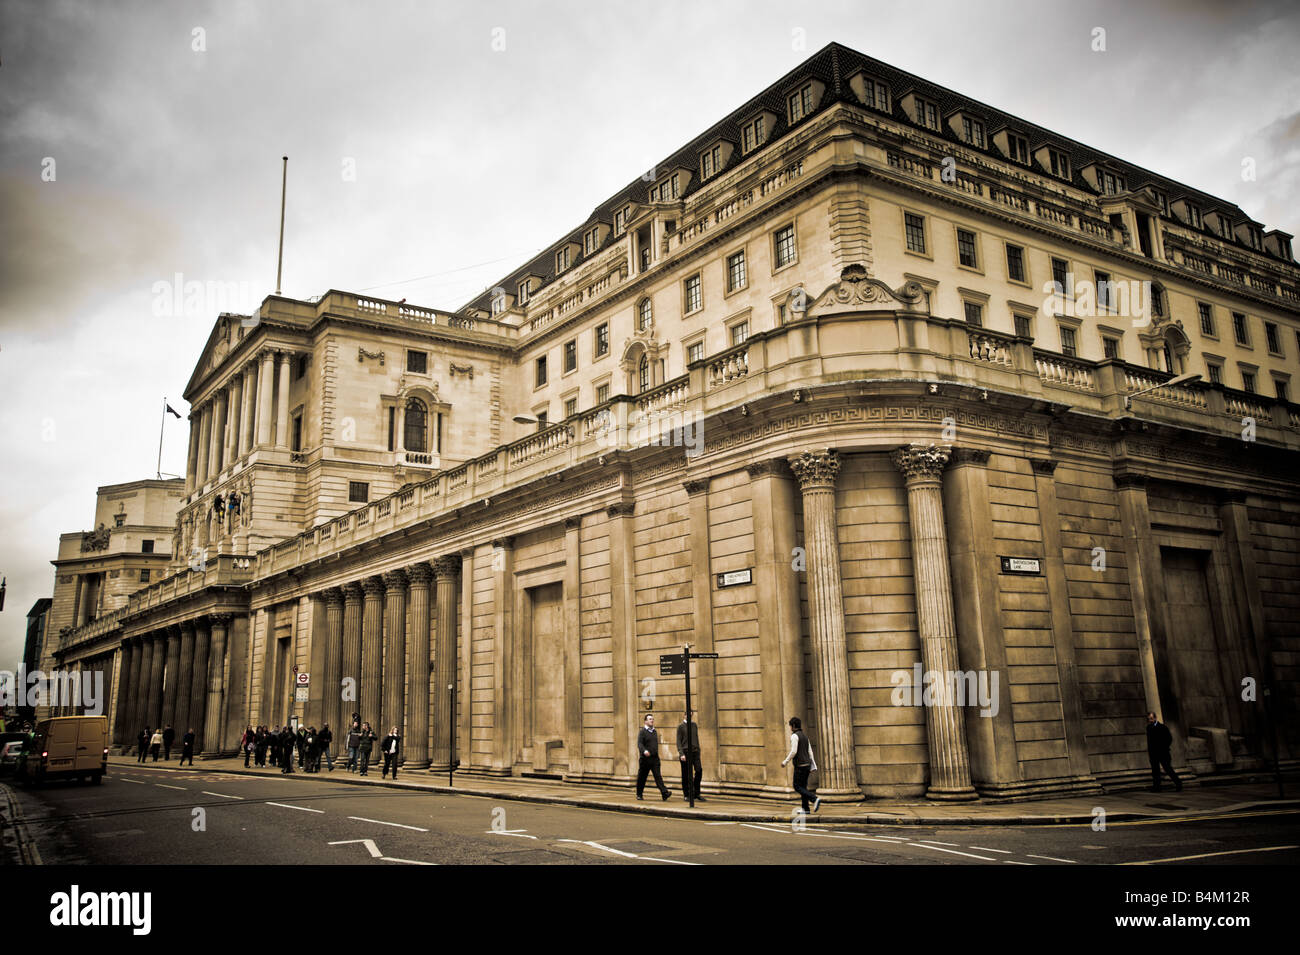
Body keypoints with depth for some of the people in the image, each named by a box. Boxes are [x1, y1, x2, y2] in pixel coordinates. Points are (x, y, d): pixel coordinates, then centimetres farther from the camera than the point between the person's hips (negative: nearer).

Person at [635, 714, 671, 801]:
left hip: (655, 758, 4)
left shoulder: (655, 731, 15)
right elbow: (639, 744, -17)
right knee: (642, 777, 7)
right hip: (645, 758, -4)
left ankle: (665, 793, -18)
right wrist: (644, 751, -34)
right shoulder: (642, 732, -5)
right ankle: (639, 794, 22)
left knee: (658, 776, -7)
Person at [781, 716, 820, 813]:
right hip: (807, 765, 9)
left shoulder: (794, 736, -12)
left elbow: (794, 752, -20)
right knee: (803, 787, 12)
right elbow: (810, 752, 14)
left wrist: (785, 761, -9)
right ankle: (805, 809, 11)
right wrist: (813, 767, 15)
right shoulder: (805, 735, 15)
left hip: (800, 766, -9)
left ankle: (815, 798, -19)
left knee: (797, 787, -4)